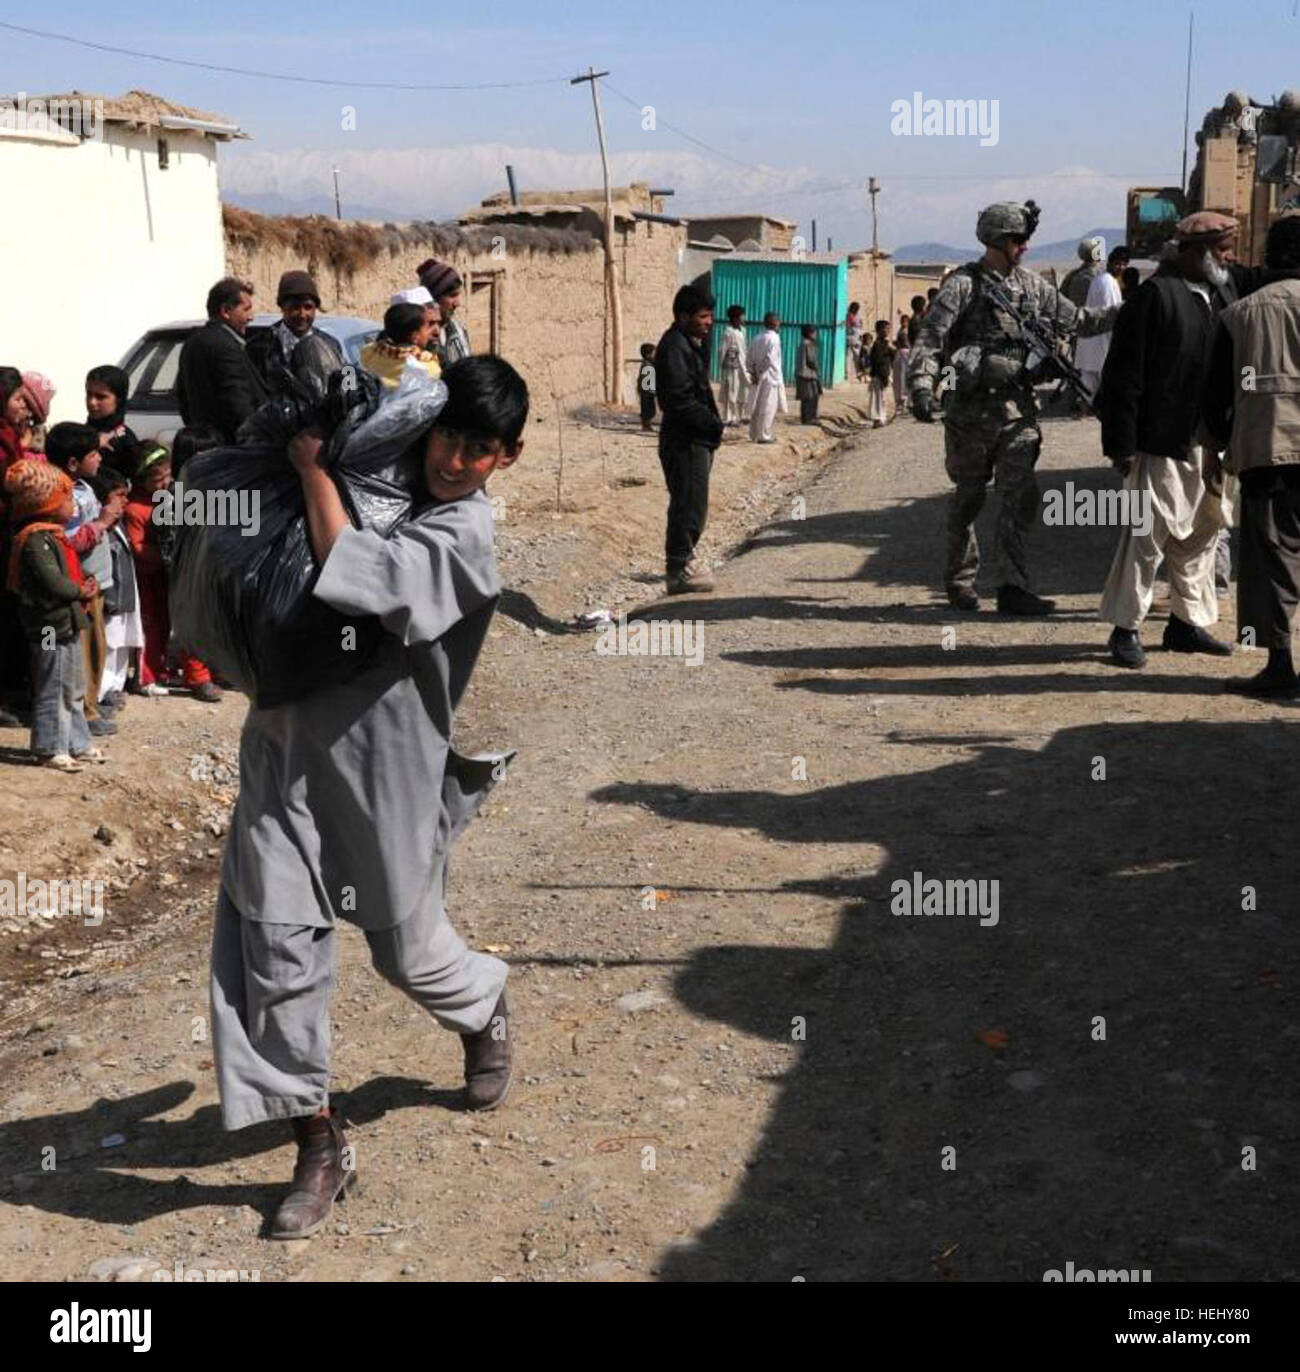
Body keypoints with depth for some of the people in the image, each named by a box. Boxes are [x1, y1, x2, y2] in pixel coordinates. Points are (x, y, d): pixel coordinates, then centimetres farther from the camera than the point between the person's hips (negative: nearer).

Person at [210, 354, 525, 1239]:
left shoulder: (466, 540, -14)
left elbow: (352, 574, -29)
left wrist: (315, 467, -16)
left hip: (386, 764, -5)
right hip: (290, 742, 5)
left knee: (407, 945, 11)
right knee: (279, 941, -1)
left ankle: (486, 1011, 47)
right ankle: (320, 1141, 12)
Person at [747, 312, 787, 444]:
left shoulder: (757, 339, 10)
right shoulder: (774, 338, -12)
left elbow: (749, 360, 8)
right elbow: (770, 359, -20)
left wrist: (753, 372, 5)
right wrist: (761, 370, -7)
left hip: (758, 378, 7)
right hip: (770, 378, -7)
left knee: (756, 407, 12)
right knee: (768, 407, -1)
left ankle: (754, 434, 18)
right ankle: (764, 436, 1)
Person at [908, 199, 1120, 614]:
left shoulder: (1032, 287, 12)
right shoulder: (963, 285, -5)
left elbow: (1078, 320, 20)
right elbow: (929, 338, -11)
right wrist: (921, 386, -25)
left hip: (1017, 407, 4)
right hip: (972, 408, -4)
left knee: (1021, 494, -6)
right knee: (968, 498, 7)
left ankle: (1012, 587, -6)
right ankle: (960, 581, 22)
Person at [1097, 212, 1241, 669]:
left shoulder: (1213, 297, 14)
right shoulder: (1154, 295, -12)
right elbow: (1123, 374, -15)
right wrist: (1121, 444, -17)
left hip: (1203, 443, 9)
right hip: (1160, 443, -8)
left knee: (1200, 533, 14)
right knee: (1146, 535, -4)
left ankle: (1187, 623, 26)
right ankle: (1126, 630, 6)